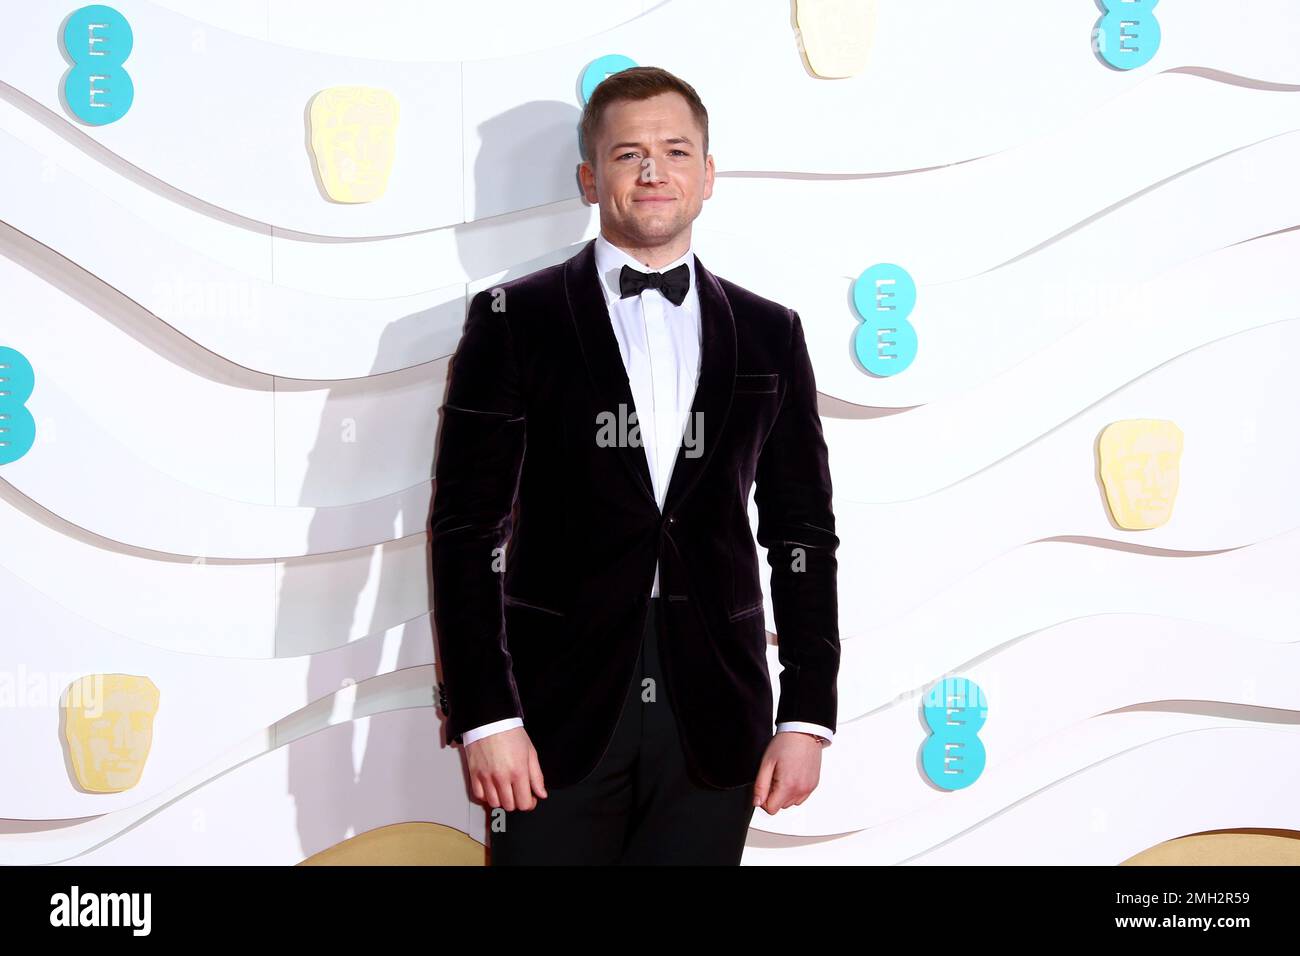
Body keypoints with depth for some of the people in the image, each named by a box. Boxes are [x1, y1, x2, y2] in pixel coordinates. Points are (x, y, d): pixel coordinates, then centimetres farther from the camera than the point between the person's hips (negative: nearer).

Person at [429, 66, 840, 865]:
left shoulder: (769, 334, 9)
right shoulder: (514, 320, 1)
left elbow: (803, 532, 9)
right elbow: (466, 525, -3)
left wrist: (808, 716, 3)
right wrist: (482, 714, -10)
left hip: (713, 723, 2)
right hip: (557, 710, -2)